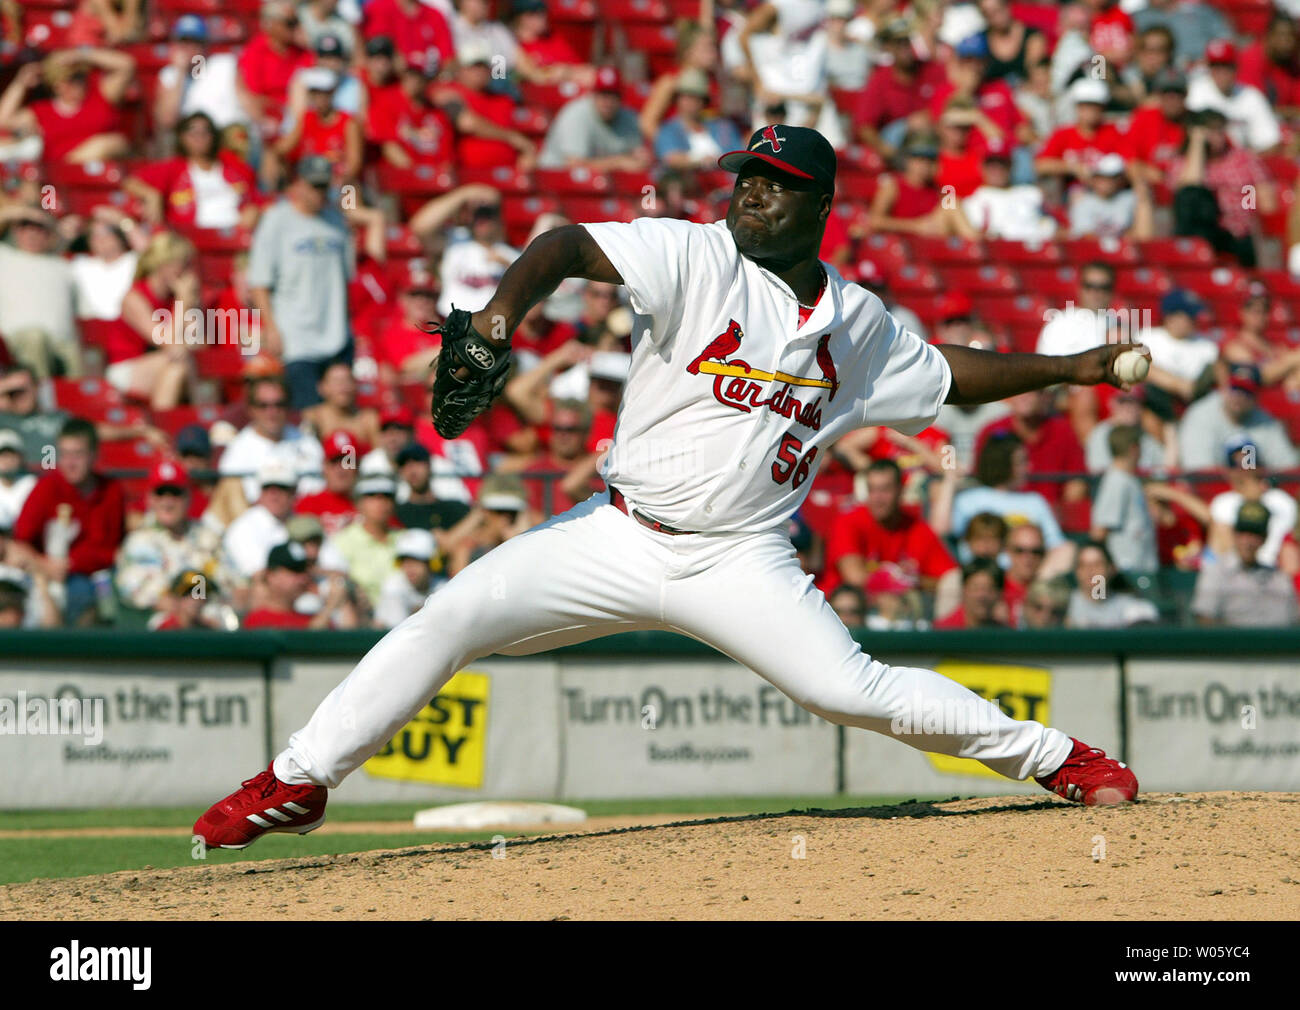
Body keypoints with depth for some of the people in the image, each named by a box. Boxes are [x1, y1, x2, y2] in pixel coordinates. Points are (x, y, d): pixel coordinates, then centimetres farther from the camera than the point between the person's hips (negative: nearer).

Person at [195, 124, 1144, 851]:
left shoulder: (858, 324, 7)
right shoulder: (694, 257, -7)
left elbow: (949, 372, 24)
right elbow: (568, 246, -20)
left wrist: (1070, 368, 20)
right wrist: (496, 320, -38)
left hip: (742, 560, 1)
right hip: (620, 534, -1)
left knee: (853, 689, -14)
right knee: (450, 617, -14)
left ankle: (1057, 757, 5)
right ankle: (298, 781, -3)